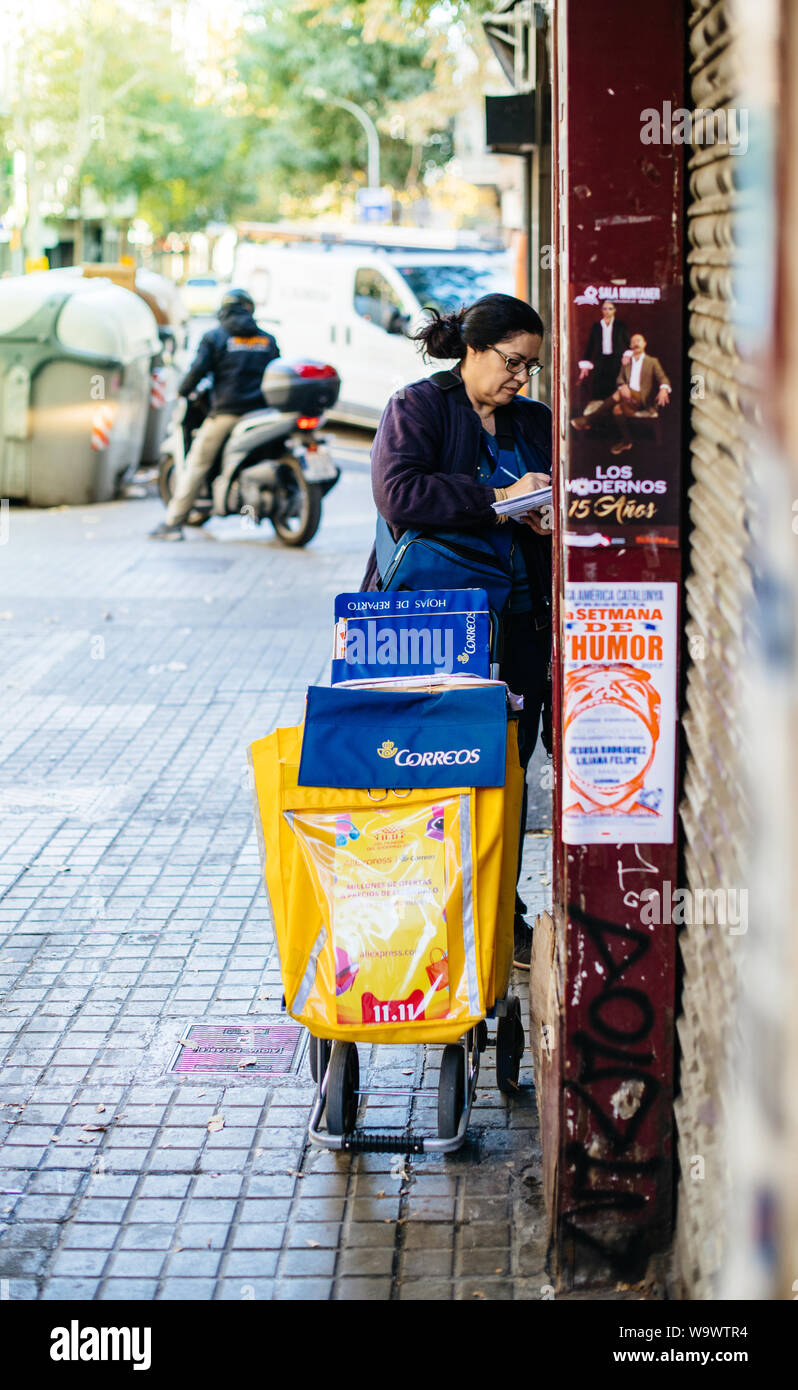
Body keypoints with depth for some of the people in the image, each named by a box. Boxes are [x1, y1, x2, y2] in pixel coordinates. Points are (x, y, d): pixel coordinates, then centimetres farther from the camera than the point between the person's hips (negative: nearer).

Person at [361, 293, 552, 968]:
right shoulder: (417, 407, -2)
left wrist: (549, 515, -2)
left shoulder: (535, 421, 16)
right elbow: (399, 492, -18)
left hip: (516, 623, 5)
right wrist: (501, 500, -19)